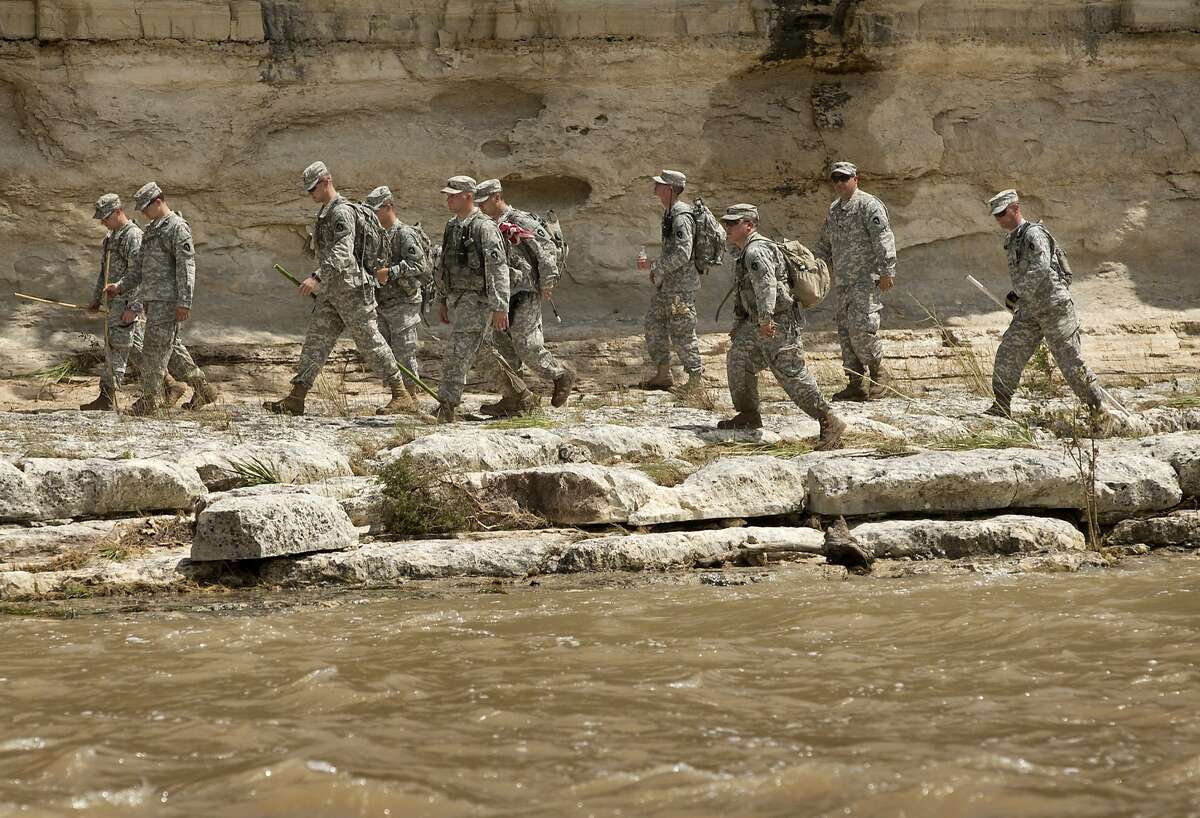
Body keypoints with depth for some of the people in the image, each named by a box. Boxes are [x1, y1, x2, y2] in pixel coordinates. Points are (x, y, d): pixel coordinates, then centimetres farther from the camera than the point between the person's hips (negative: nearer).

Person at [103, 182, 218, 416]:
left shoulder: (177, 228, -10)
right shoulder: (150, 231, 19)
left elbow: (186, 267, -16)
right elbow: (139, 266, 24)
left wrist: (184, 303, -21)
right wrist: (120, 286, 10)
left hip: (167, 299, -9)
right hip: (152, 299, 9)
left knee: (155, 346, -7)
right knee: (171, 346, 11)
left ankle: (152, 398, -1)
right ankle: (203, 389, 17)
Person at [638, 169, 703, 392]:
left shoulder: (681, 216, -20)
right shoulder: (669, 212, 11)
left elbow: (682, 255, -27)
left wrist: (653, 266, -23)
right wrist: (657, 269, 15)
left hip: (681, 284, -10)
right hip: (666, 282, 10)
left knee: (681, 332, -4)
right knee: (654, 323, 13)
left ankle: (696, 377, 7)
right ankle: (663, 374, 20)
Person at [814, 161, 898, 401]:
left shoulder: (868, 205, -8)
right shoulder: (834, 210, 19)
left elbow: (883, 238, -16)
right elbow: (824, 245, 29)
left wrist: (886, 271, -23)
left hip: (866, 277, -8)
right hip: (842, 281, 8)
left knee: (860, 327, -16)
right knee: (845, 332, 5)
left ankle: (878, 372, 2)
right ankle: (856, 384, 9)